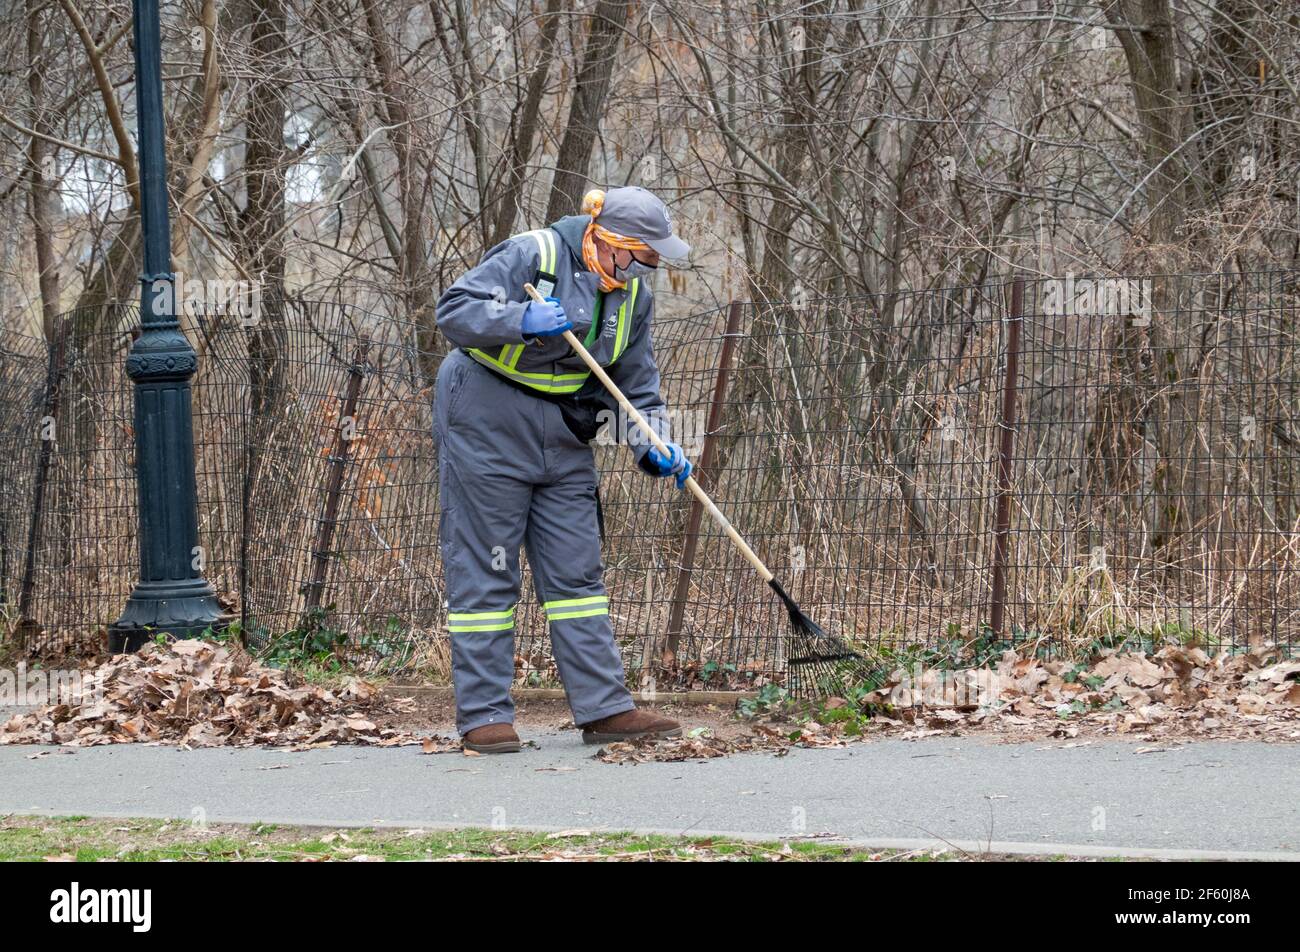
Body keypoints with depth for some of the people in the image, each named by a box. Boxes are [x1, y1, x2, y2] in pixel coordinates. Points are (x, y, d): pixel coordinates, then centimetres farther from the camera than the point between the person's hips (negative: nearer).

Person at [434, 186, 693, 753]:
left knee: (576, 570, 5)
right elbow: (454, 310, -22)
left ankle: (604, 707, 7)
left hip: (563, 439, 7)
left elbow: (636, 384, 9)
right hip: (486, 424, -7)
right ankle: (483, 716, 0)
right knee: (485, 569, -4)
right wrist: (523, 321, -35)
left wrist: (654, 447, -7)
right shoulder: (530, 255, -16)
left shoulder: (632, 296, 5)